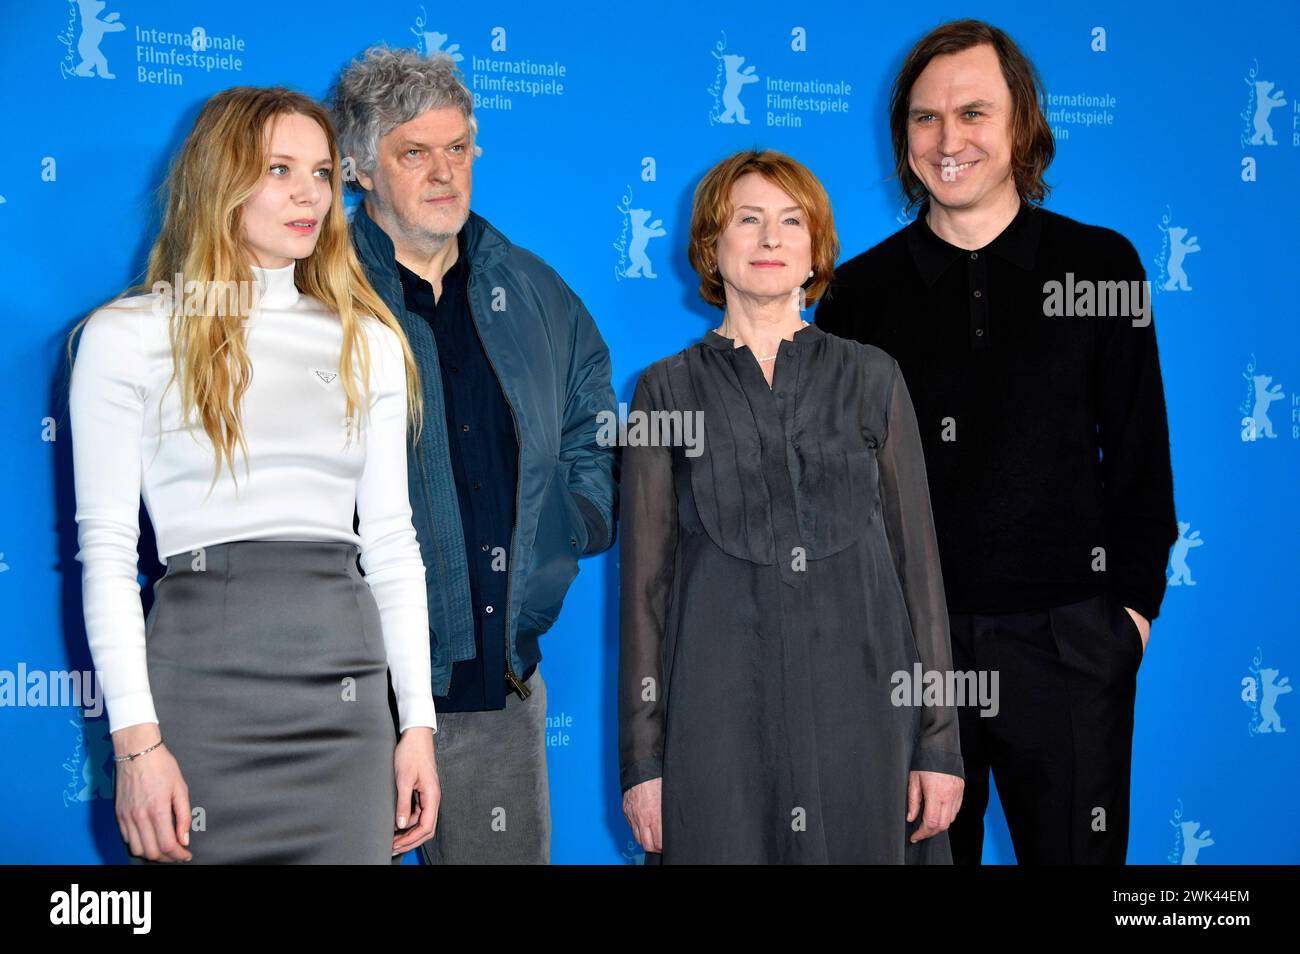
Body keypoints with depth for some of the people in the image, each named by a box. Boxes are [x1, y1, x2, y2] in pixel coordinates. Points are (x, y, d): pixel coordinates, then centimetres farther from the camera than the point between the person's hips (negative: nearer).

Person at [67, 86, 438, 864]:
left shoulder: (370, 342, 13)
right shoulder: (128, 336, 2)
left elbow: (391, 540, 13)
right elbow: (106, 551, -3)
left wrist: (418, 721, 7)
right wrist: (136, 739, -11)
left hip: (347, 693, 4)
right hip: (205, 677, -3)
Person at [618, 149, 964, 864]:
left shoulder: (871, 379, 8)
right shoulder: (667, 391, 6)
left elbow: (916, 557, 7)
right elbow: (645, 579, 4)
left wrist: (940, 742, 1)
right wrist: (642, 756, 0)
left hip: (859, 710, 1)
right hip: (720, 717, -1)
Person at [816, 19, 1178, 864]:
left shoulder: (1101, 266, 2)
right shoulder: (861, 293, 4)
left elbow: (1139, 452, 4)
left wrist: (1134, 601, -2)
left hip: (1067, 640, 0)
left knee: (1076, 848, 7)